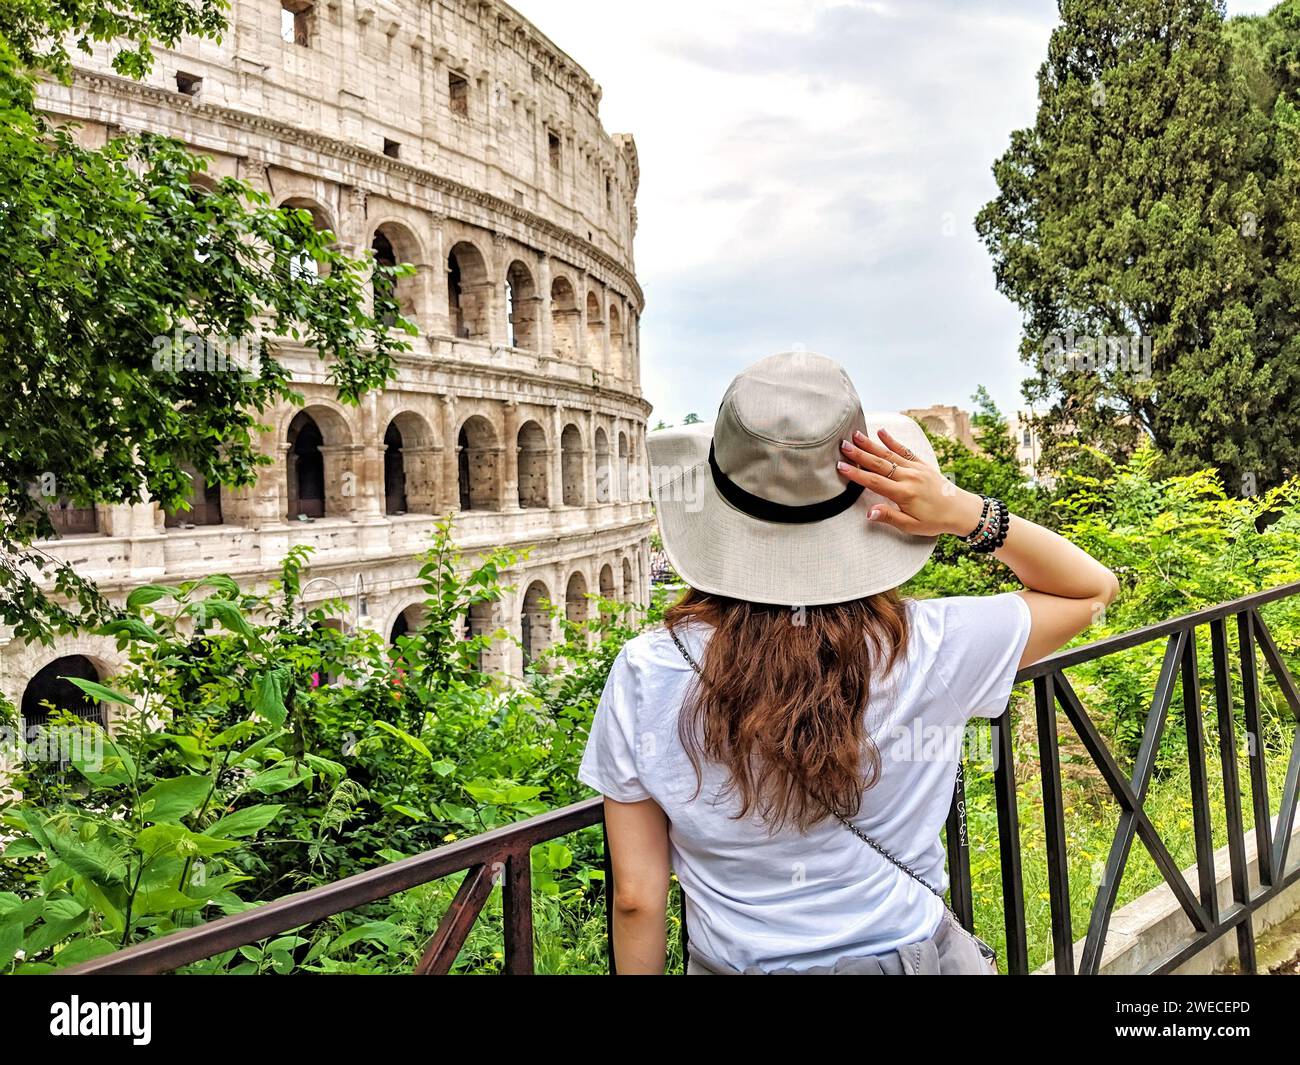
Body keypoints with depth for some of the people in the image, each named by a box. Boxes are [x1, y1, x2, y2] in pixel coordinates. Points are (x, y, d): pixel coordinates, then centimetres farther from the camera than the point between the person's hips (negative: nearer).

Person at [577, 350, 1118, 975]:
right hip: (913, 957, 1)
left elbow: (635, 898, -13)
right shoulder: (925, 651, -22)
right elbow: (1091, 588, -3)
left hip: (733, 960, 0)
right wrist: (967, 514, -17)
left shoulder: (645, 673, -22)